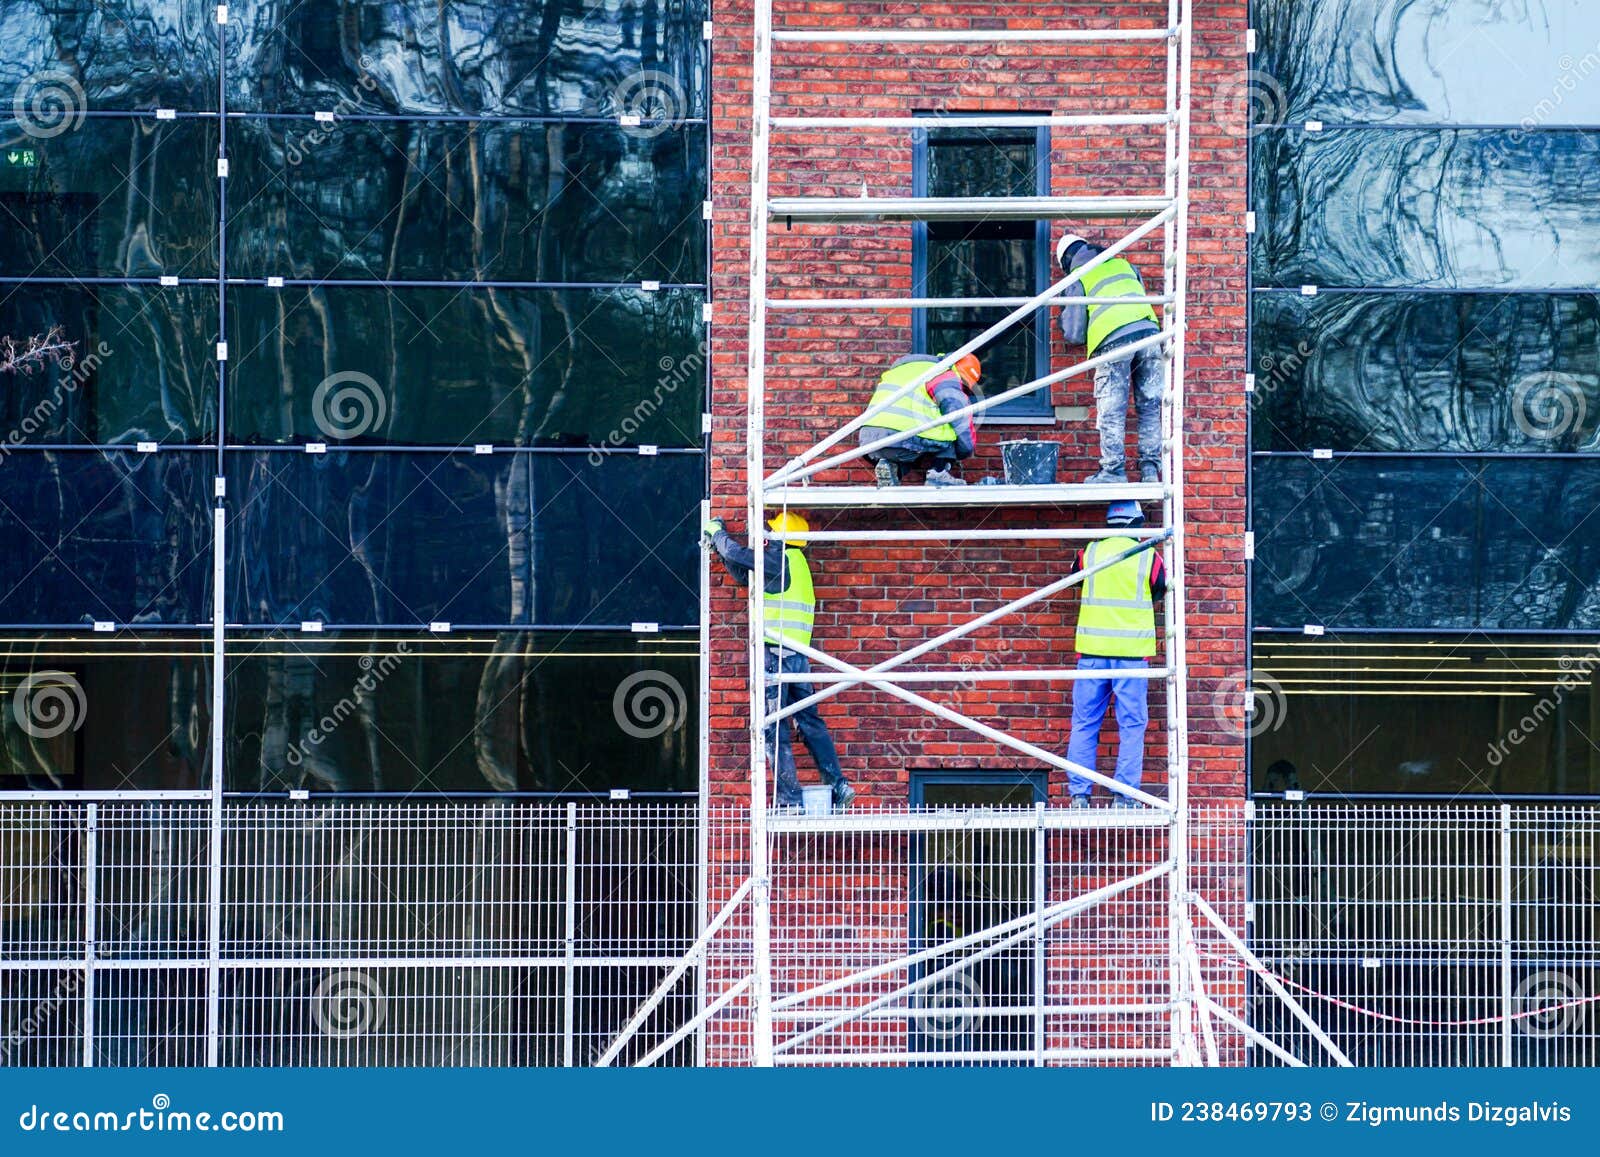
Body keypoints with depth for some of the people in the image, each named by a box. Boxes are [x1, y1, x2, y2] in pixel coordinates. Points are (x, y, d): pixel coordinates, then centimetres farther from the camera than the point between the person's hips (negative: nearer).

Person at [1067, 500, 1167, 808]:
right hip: (1132, 652, -2)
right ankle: (1125, 794, 0)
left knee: (1084, 724, 7)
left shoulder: (1090, 552, 3)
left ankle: (1079, 793, 4)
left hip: (1092, 650, 2)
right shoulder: (1149, 556, -2)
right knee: (1132, 725, 3)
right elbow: (1160, 592, 13)